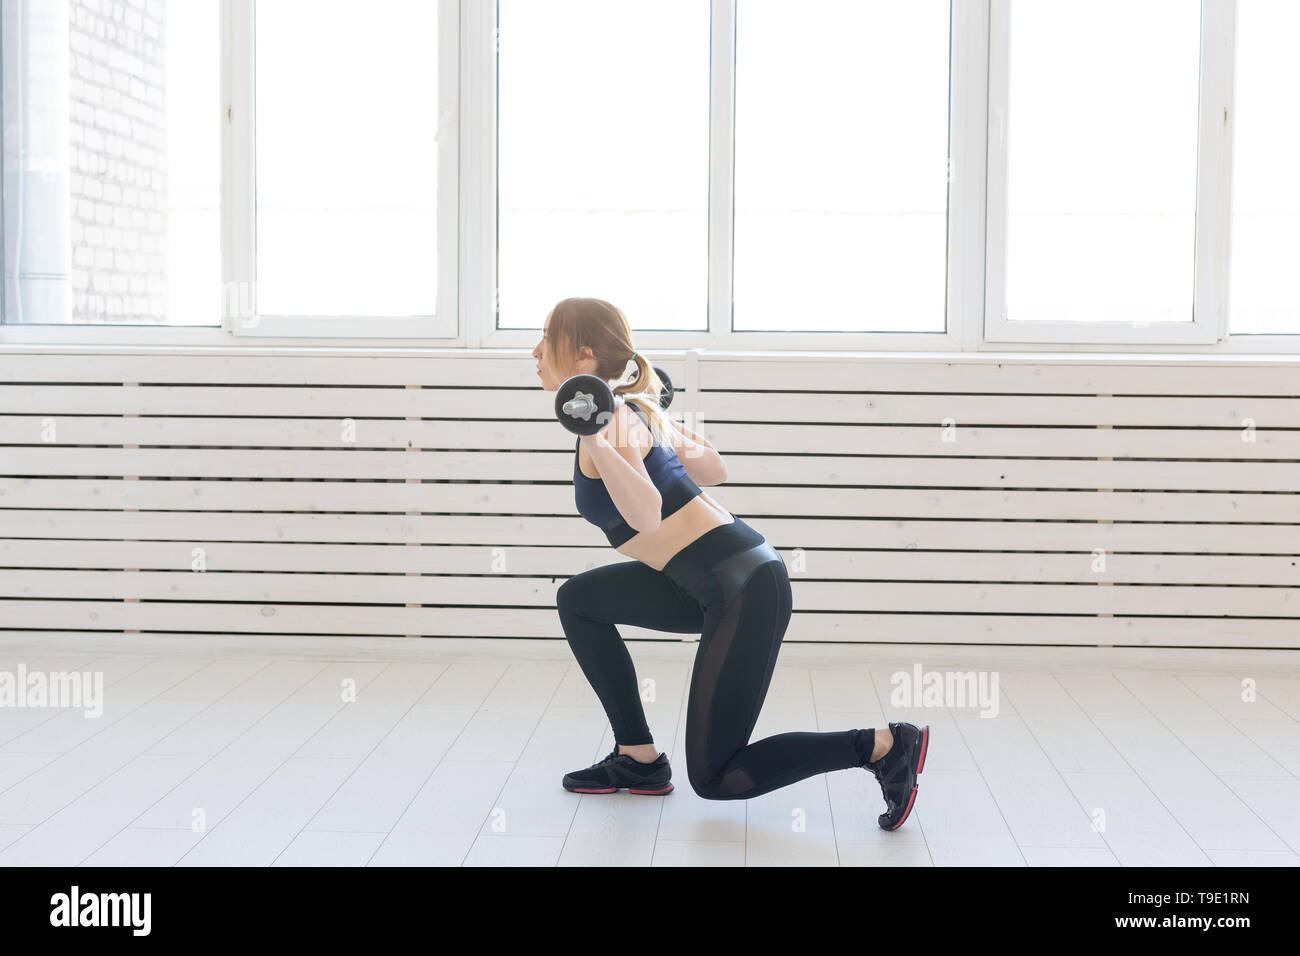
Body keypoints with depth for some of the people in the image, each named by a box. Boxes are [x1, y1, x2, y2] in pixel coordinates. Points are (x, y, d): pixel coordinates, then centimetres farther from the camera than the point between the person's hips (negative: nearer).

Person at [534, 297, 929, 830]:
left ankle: (884, 746, -3)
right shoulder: (633, 408, 13)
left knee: (715, 778, -1)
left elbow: (646, 513, -29)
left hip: (745, 590, -9)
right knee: (578, 600, 18)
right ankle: (638, 760, 19)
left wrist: (599, 446, -42)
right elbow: (713, 469, 22)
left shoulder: (609, 417, -13)